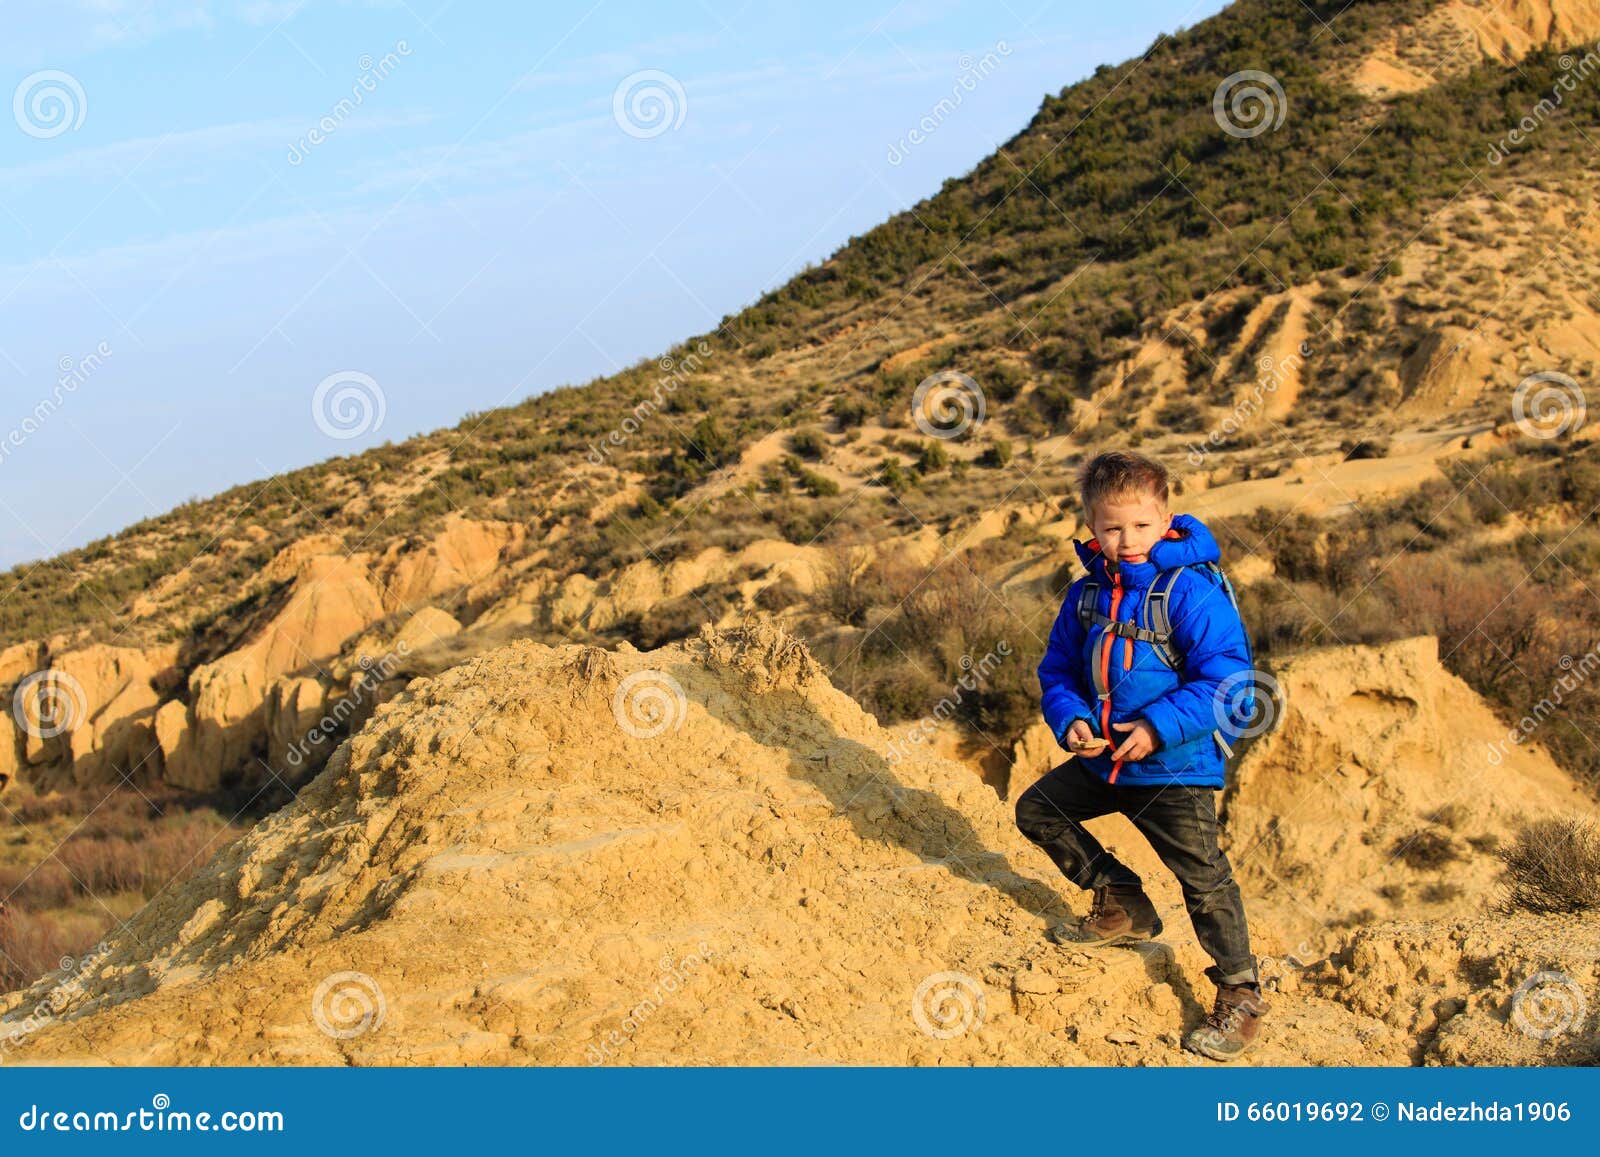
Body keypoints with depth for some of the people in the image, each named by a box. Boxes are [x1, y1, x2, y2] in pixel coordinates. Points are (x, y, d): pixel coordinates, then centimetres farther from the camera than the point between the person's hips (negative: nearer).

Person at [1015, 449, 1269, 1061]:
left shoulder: (1190, 590, -17)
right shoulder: (1087, 592, 3)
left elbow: (1225, 677, -19)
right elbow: (1058, 668, 12)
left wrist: (1160, 727, -25)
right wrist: (1071, 721, -8)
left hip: (1176, 765, -7)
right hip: (1103, 757, 7)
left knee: (1203, 876, -7)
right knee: (1037, 810, 16)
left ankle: (1241, 994, 8)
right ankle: (1122, 906, 29)